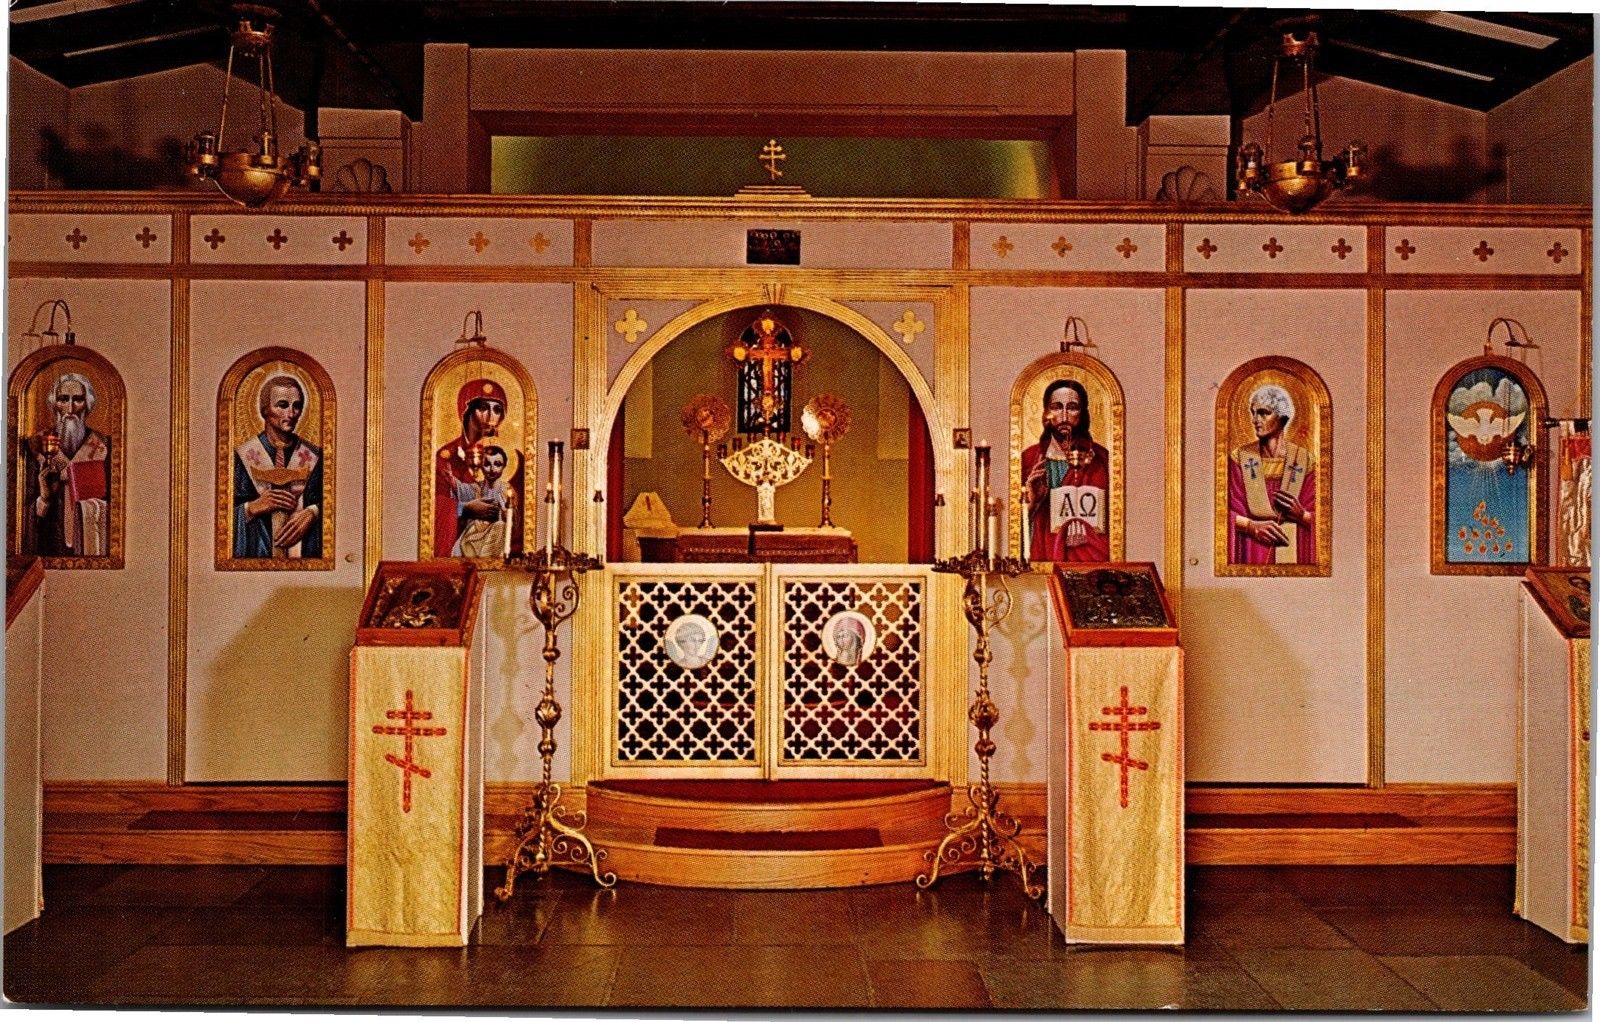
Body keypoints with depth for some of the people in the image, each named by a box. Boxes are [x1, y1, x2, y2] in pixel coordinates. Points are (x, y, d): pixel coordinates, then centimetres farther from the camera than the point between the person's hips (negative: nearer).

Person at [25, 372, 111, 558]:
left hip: (92, 541, 0)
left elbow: (113, 502, 2)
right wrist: (44, 498, -18)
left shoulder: (102, 446, -2)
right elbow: (27, 507, -1)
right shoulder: (37, 445, -2)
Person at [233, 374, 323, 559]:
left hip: (304, 551, 1)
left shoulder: (315, 457, 3)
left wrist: (312, 514, -14)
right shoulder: (242, 457, 0)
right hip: (256, 552, -1)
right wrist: (253, 507, -16)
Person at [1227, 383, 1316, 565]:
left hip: (1293, 553, 0)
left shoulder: (1305, 461, 0)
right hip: (1251, 553, 0)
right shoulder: (1239, 458, 0)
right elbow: (1229, 511, -2)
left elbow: (1316, 519, 2)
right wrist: (1252, 526, -18)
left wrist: (1301, 514, -17)